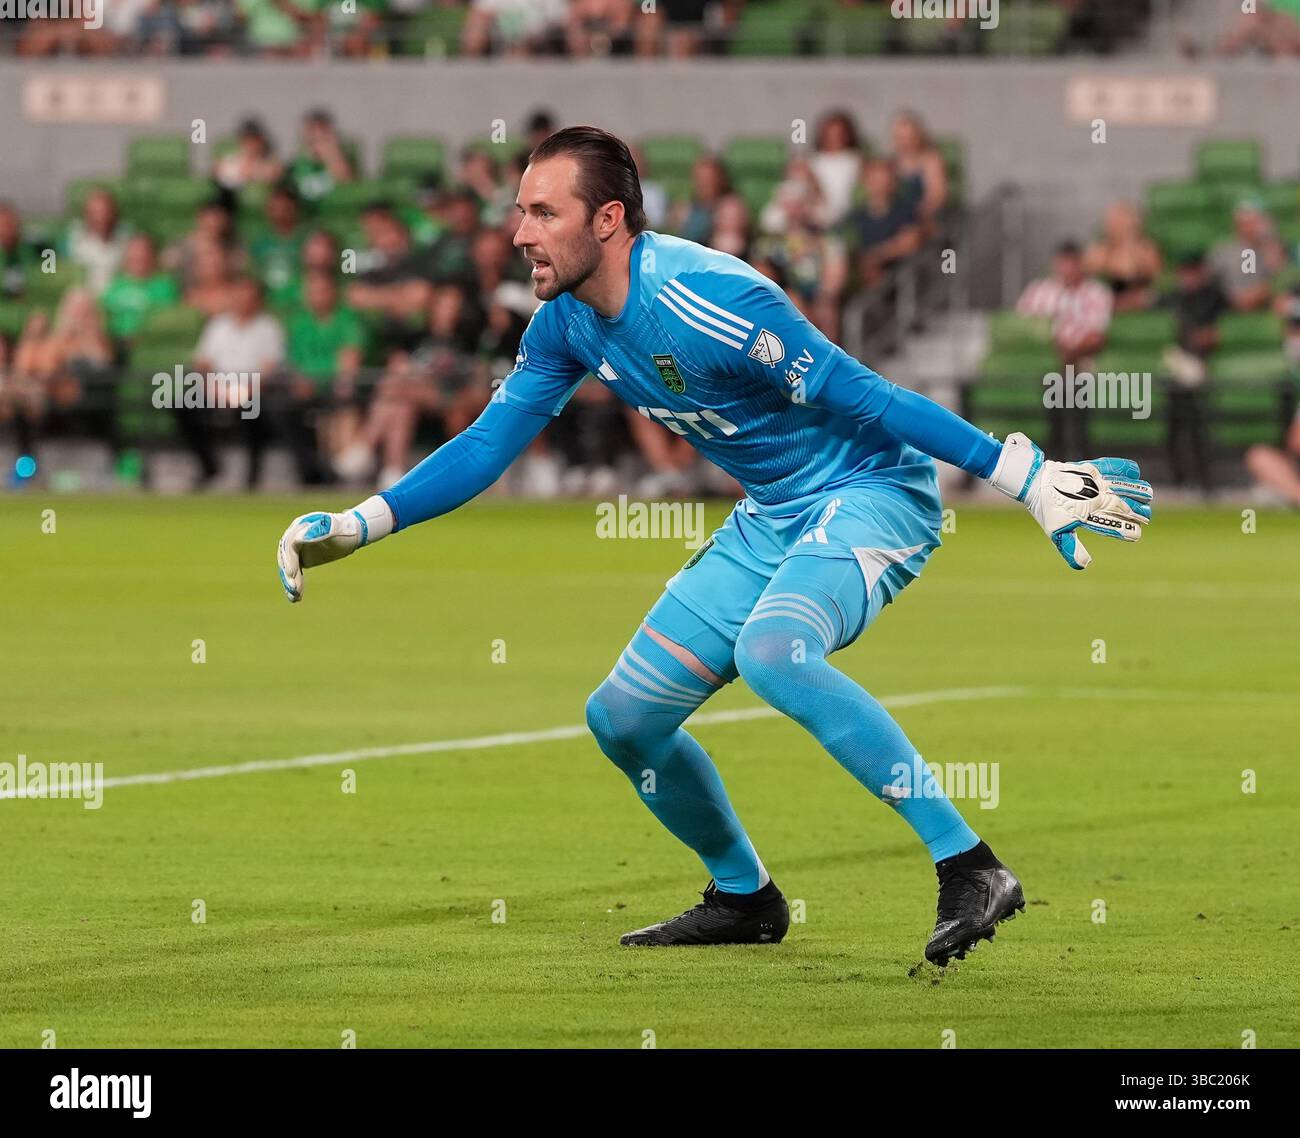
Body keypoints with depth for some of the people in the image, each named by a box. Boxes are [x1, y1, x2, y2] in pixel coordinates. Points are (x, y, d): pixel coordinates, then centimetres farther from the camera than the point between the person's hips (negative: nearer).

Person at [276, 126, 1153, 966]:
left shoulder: (703, 301, -27)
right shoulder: (569, 322, -2)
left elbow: (868, 400, -25)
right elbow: (488, 445, 10)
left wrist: (1034, 482, -26)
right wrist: (356, 526, 1)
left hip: (869, 494, -9)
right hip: (771, 520, 9)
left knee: (769, 651, -36)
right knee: (625, 717, 7)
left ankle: (972, 869, -33)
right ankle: (745, 898, 30)